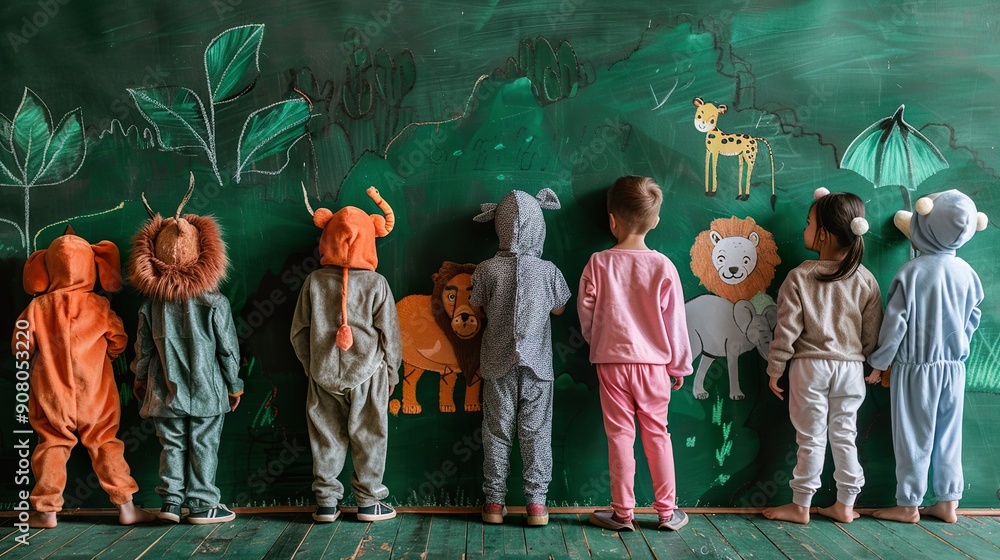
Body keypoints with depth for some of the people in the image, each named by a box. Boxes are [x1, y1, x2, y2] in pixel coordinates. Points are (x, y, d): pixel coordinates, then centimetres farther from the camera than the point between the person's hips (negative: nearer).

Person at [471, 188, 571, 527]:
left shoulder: (488, 270, -9)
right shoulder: (548, 271, -8)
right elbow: (559, 308, 8)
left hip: (498, 364, 0)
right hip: (537, 364, 0)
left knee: (497, 433, 8)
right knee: (535, 433, 7)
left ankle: (494, 502, 14)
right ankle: (536, 502, 9)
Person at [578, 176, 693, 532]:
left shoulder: (598, 264, -8)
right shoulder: (663, 267, -8)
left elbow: (586, 315, 0)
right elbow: (675, 320, -2)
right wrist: (679, 366, 9)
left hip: (612, 362, -1)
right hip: (653, 362, 1)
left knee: (620, 435, 7)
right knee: (657, 435, 11)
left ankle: (623, 513, 13)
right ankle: (667, 512, 18)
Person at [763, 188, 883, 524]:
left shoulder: (799, 277, -13)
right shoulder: (865, 280, -2)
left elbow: (787, 329, -11)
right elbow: (872, 333, 3)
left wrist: (775, 369, -1)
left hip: (809, 367, -3)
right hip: (851, 368, 3)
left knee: (811, 439, 6)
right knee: (845, 437, 13)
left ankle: (800, 507, 15)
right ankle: (845, 506, 21)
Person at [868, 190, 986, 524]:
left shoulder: (911, 272, -17)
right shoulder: (966, 273, -1)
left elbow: (895, 323, -14)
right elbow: (972, 320, 10)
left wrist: (878, 363, -3)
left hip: (915, 368, -5)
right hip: (954, 368, 5)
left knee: (914, 438, 4)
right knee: (948, 437, 13)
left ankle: (908, 505, 13)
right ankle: (947, 503, 20)